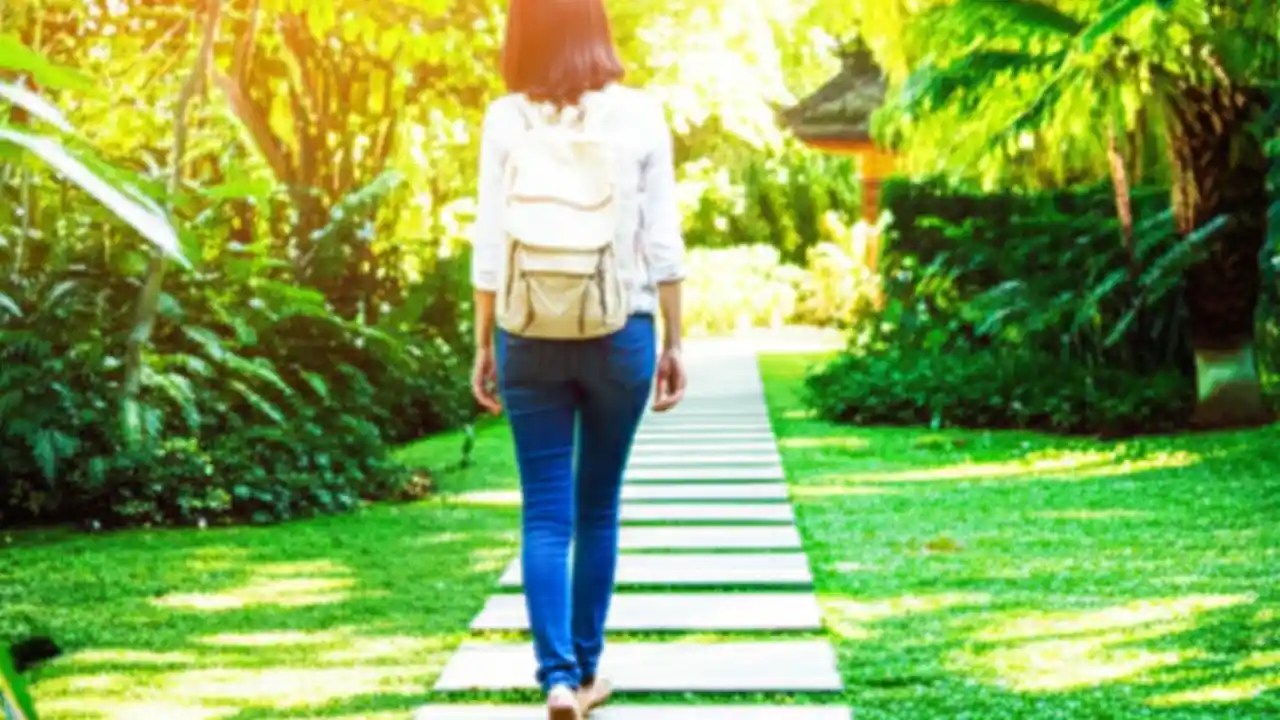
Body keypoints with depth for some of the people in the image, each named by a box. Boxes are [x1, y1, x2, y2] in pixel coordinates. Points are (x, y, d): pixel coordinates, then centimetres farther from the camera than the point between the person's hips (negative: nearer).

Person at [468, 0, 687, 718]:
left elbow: (491, 245, -2)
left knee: (545, 513, 3)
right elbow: (663, 243, -2)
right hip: (618, 334, 0)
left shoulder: (506, 119, -2)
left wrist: (483, 346, 6)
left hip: (531, 335, 0)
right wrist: (674, 343, 5)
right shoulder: (639, 114, -2)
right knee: (597, 507, 13)